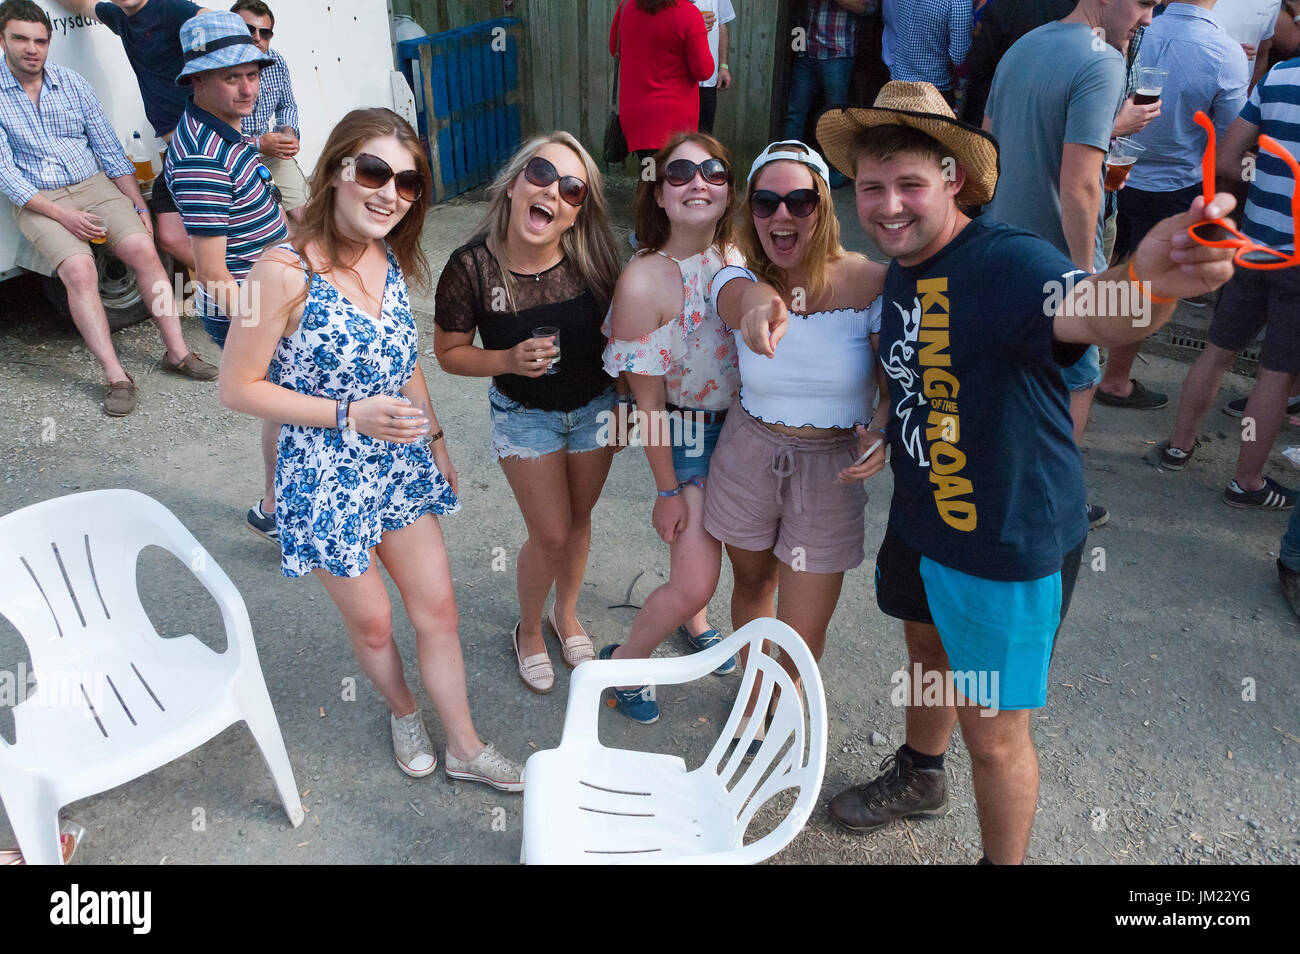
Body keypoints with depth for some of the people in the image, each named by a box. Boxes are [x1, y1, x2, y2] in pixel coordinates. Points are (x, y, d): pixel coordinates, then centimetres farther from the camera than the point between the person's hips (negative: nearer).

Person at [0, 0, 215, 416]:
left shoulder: (72, 83, 7)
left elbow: (110, 151, 9)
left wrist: (140, 205, -1)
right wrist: (62, 215, -18)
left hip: (94, 186, 3)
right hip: (38, 201, -3)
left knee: (143, 248, -22)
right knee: (79, 269, -27)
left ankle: (177, 352, -15)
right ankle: (116, 377, -29)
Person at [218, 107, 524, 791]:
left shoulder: (391, 260, -2)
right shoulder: (285, 271, -22)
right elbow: (238, 387, -17)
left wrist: (435, 438, 14)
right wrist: (351, 415, -22)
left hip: (401, 465, 6)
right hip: (325, 481, -5)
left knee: (438, 609, 13)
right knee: (372, 623, 15)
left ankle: (465, 746, 33)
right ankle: (403, 713, 47)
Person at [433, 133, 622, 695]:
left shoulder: (590, 259, -19)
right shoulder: (472, 266, -24)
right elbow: (450, 352, -13)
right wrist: (509, 360, -28)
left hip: (594, 406, 3)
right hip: (524, 414, -2)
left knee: (578, 521, 19)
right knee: (551, 535, 2)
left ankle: (566, 614, 47)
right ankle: (529, 630, 33)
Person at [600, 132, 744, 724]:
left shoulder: (739, 256, -9)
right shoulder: (642, 281, -24)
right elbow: (648, 401, -17)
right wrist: (668, 490, -11)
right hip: (687, 437, -5)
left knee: (709, 543, 23)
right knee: (695, 580, -5)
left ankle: (693, 620, 55)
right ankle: (623, 663, 23)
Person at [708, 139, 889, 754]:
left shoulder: (869, 282, -14)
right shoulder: (738, 281, -11)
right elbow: (745, 295, -37)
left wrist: (884, 429, -33)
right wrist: (757, 304, -63)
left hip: (832, 471, -1)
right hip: (748, 456, 2)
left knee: (801, 639, 4)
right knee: (752, 584, 23)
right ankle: (753, 696, 52)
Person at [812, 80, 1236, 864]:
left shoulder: (1007, 261, -27)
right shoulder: (903, 269, 1)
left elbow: (1085, 310, -49)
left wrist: (1146, 283, -72)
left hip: (1010, 542, -8)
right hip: (920, 519, 9)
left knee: (994, 733, 5)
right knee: (929, 649, 31)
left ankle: (1006, 860, 33)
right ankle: (919, 778, 60)